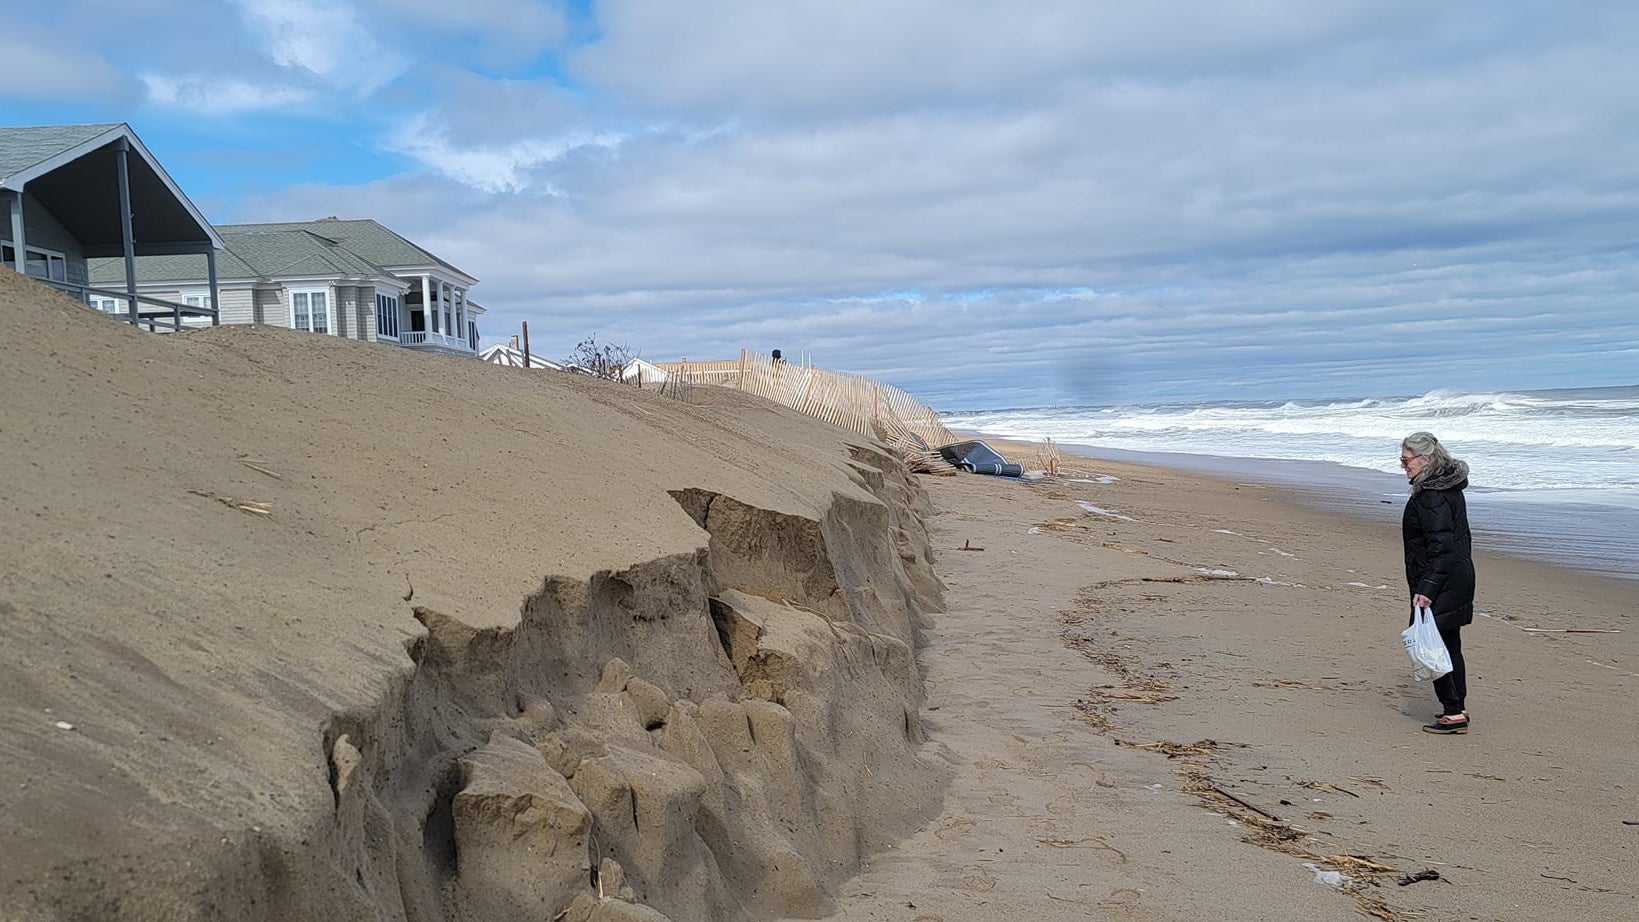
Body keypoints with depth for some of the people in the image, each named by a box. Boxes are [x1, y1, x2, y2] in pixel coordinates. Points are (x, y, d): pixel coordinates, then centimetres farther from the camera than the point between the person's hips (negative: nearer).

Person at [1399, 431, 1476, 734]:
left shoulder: (1431, 496, -21)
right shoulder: (1449, 487, 12)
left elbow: (1441, 546, -25)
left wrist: (1426, 589, -28)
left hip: (1438, 583, -11)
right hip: (1459, 577, 11)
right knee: (1449, 644, 18)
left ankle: (1453, 713, -3)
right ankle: (1458, 706, 27)